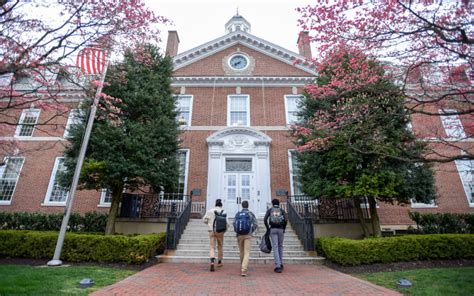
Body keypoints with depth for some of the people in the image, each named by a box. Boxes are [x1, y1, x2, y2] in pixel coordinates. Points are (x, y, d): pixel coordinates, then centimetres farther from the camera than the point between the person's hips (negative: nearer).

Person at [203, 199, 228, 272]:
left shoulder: (210, 211, -3)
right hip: (220, 231, 0)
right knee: (220, 246, 18)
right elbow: (227, 222, -10)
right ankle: (219, 262, 30)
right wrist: (225, 229, 9)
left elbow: (204, 220, -1)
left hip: (212, 231, 0)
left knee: (212, 247, 2)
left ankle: (212, 262, -19)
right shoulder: (224, 212, -6)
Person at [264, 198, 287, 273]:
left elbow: (265, 219, -5)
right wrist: (284, 228, 5)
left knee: (275, 247, -2)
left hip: (273, 230, -1)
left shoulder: (269, 210, 8)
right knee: (280, 246, 19)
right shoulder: (282, 210, 8)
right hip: (280, 230, 1)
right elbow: (286, 220, -8)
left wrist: (268, 228, 6)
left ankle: (278, 266, -10)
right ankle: (281, 264, 23)